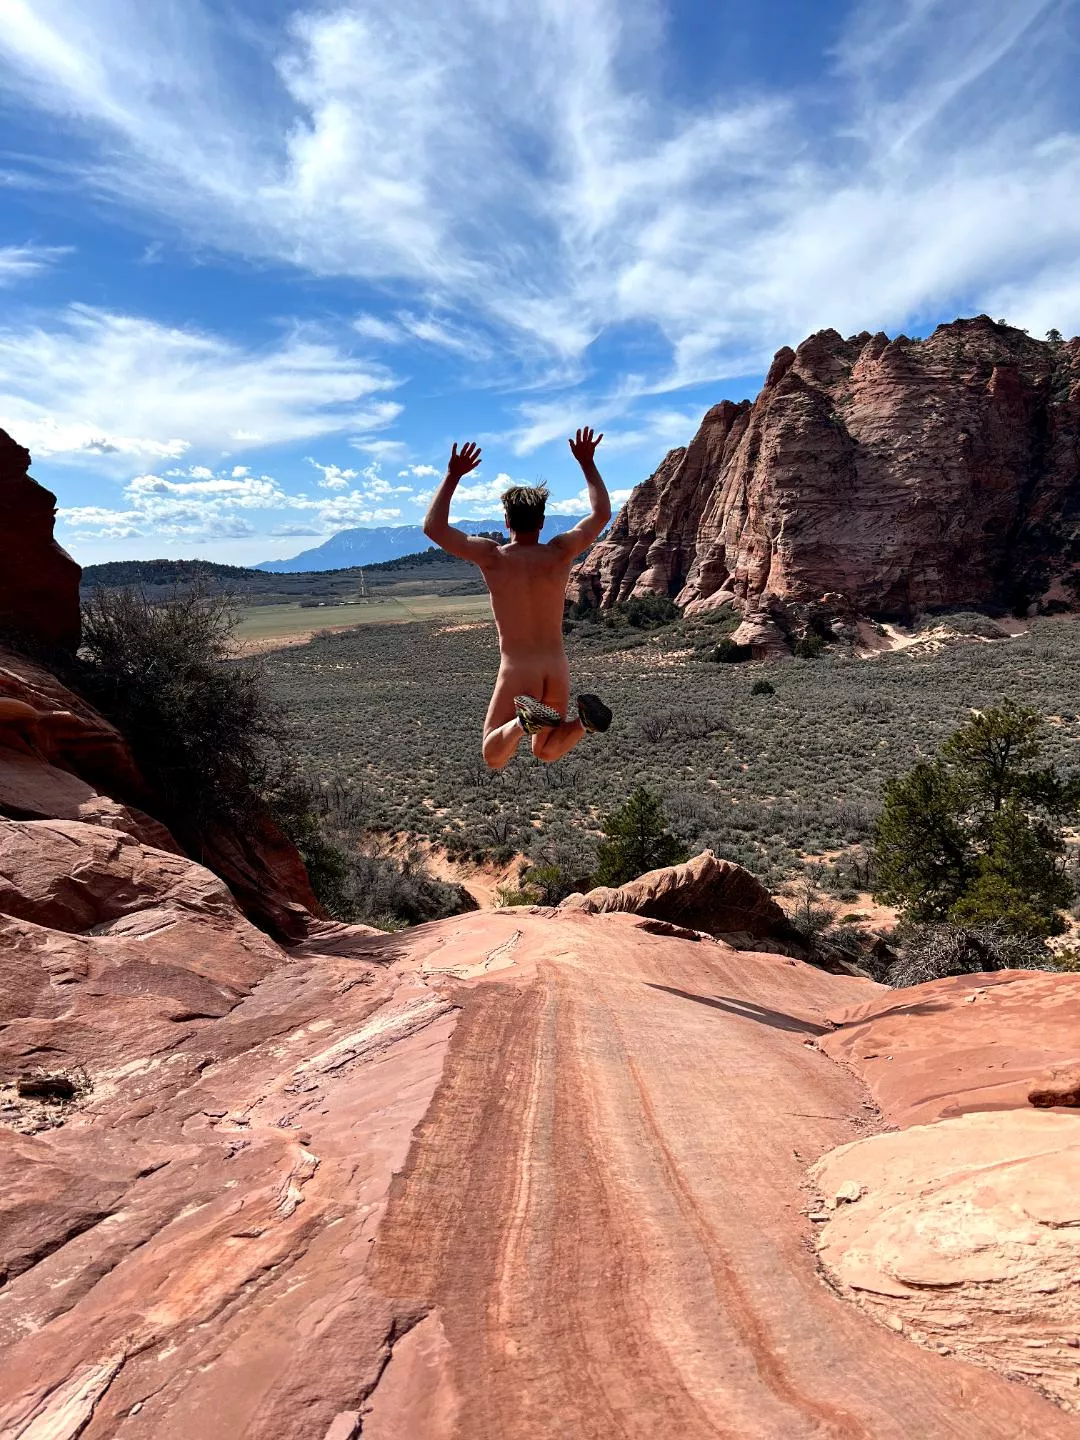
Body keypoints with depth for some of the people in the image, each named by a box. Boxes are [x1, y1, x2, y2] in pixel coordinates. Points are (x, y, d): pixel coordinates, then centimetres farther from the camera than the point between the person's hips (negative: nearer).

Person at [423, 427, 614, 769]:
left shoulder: (492, 557, -10)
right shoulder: (560, 554, -4)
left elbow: (433, 527, -4)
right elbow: (602, 514, 12)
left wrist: (453, 475, 1)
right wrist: (587, 463, 18)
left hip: (517, 672, -3)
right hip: (557, 670, 3)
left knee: (493, 758, 9)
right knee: (546, 752, 22)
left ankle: (524, 721, -25)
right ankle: (582, 719, -12)